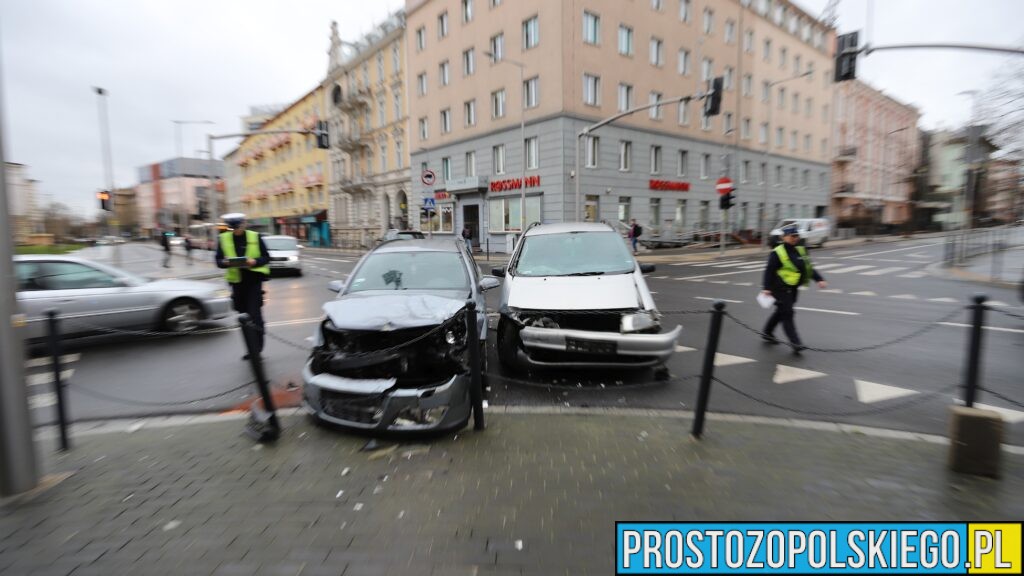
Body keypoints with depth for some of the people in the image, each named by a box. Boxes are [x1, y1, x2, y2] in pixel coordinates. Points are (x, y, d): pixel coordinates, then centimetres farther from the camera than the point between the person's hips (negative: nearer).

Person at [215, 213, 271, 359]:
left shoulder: (255, 237, -2)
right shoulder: (223, 238, 5)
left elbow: (266, 257, 0)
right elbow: (218, 260, 5)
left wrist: (254, 261, -20)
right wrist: (225, 263, -18)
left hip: (254, 279, -3)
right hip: (237, 281, 4)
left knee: (255, 314, -10)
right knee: (244, 315, 10)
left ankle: (256, 347, -4)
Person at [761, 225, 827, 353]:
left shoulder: (800, 250, 10)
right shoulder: (777, 253, -12)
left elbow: (808, 268, 13)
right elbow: (769, 271, -15)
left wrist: (819, 279, 1)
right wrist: (766, 287, -22)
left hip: (793, 288, 8)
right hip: (781, 288, -8)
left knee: (781, 311, 17)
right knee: (787, 313, -9)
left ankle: (767, 333, 34)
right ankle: (795, 342, -8)